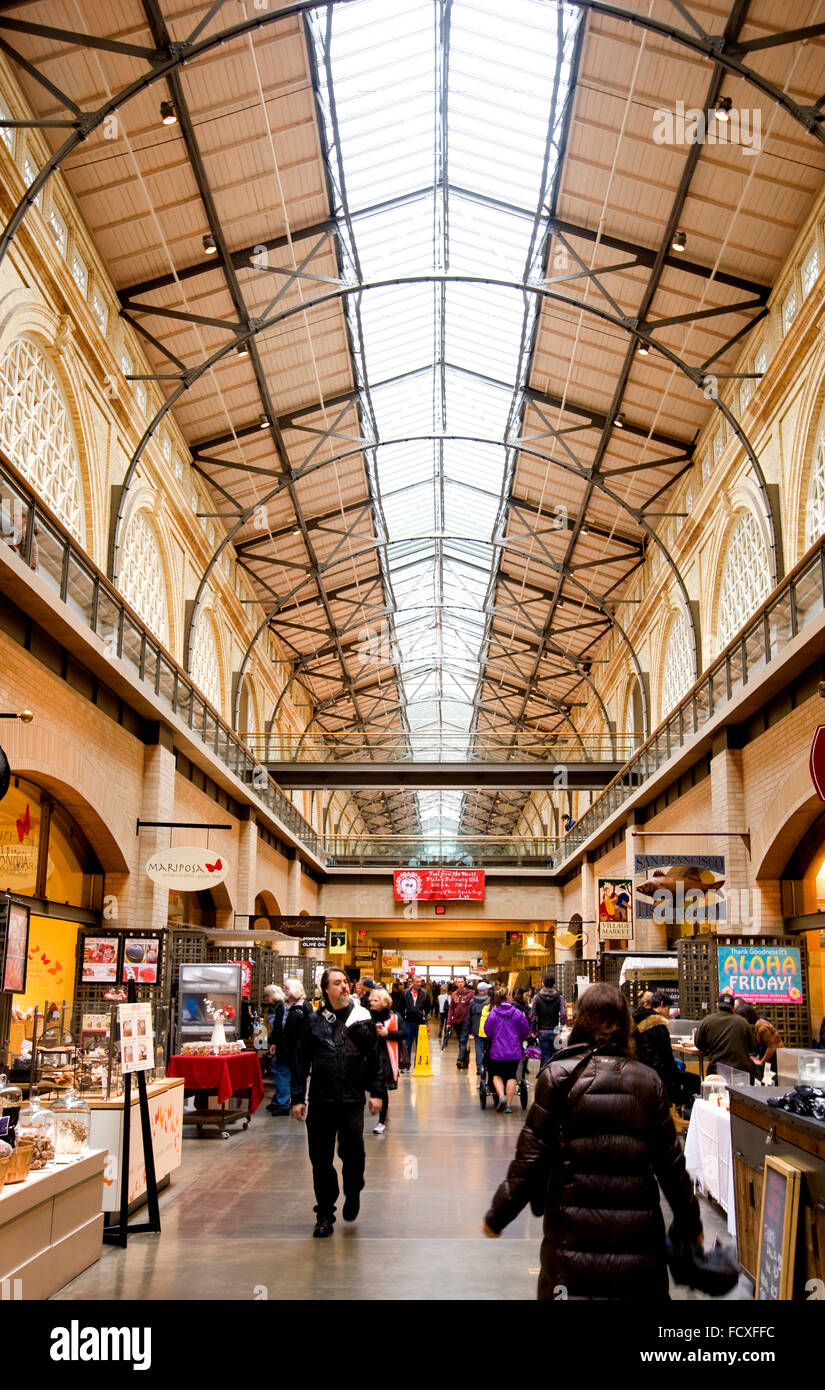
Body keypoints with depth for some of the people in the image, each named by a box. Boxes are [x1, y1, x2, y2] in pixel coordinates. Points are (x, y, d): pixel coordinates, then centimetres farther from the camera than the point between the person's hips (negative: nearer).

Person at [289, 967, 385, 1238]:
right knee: (321, 1160, 5)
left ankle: (353, 1192, 24)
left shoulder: (362, 1019, 4)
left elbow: (374, 1058, 6)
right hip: (321, 1101, 1)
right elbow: (300, 1061, 5)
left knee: (353, 1152, -8)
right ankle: (325, 1214, 21)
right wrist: (297, 1098, 2)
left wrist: (376, 1092, 2)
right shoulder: (313, 1021, 3)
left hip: (352, 1101, -1)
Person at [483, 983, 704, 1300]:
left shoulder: (558, 1075, -7)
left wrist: (497, 1216, 3)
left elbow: (530, 1157, -8)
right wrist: (690, 1225, 19)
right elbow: (671, 1163, 5)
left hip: (574, 1234, -2)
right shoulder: (649, 1081, 1)